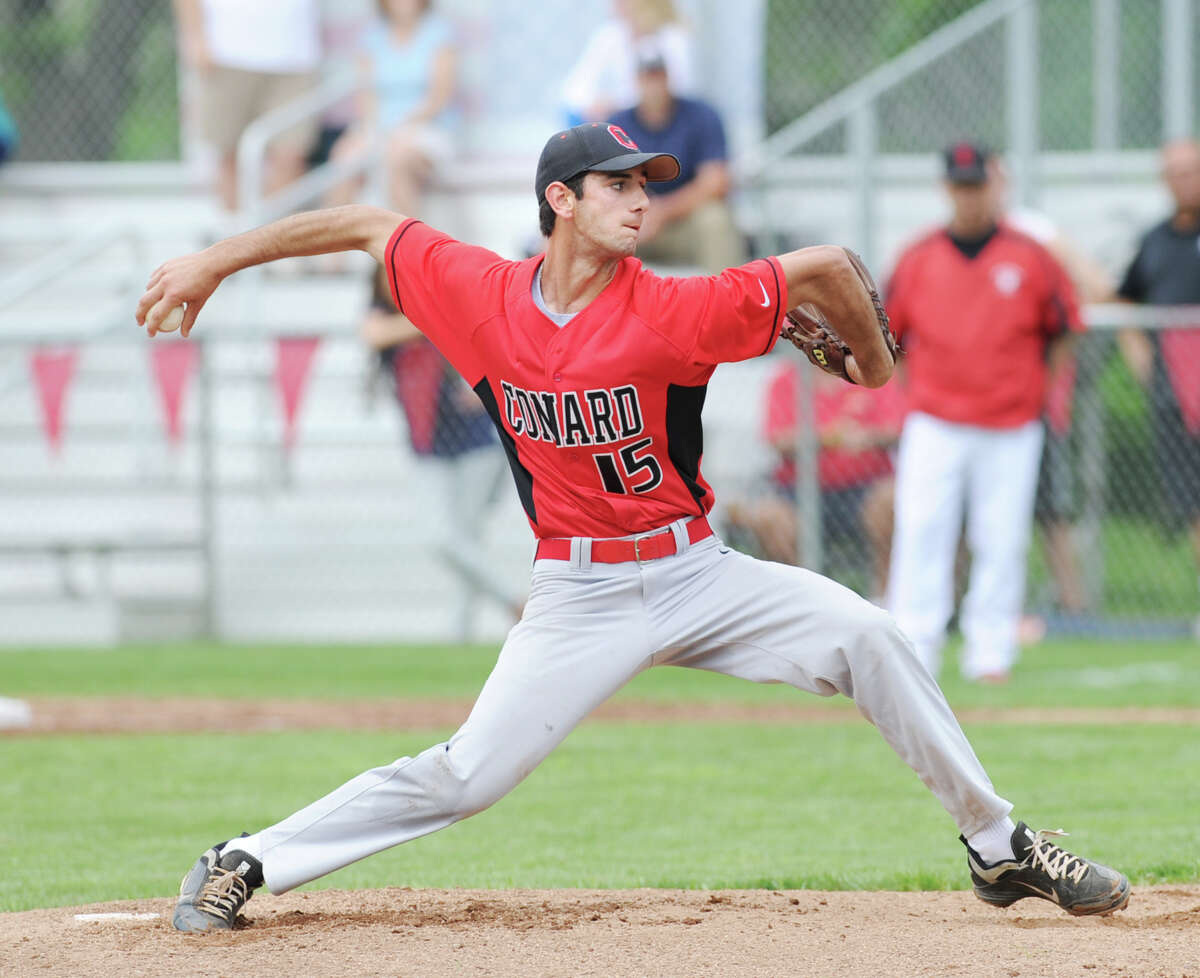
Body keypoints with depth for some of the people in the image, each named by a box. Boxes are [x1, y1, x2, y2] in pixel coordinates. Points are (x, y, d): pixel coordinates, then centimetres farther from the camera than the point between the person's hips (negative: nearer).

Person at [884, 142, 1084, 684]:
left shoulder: (1029, 258, 1)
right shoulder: (918, 259, 4)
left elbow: (1063, 329, 9)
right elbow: (886, 332, 13)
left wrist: (1033, 389, 8)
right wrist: (915, 385, 9)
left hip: (1011, 430, 0)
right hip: (933, 426, 0)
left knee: (1002, 542, 1)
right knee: (920, 535, -7)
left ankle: (991, 654, 8)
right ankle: (911, 651, -6)